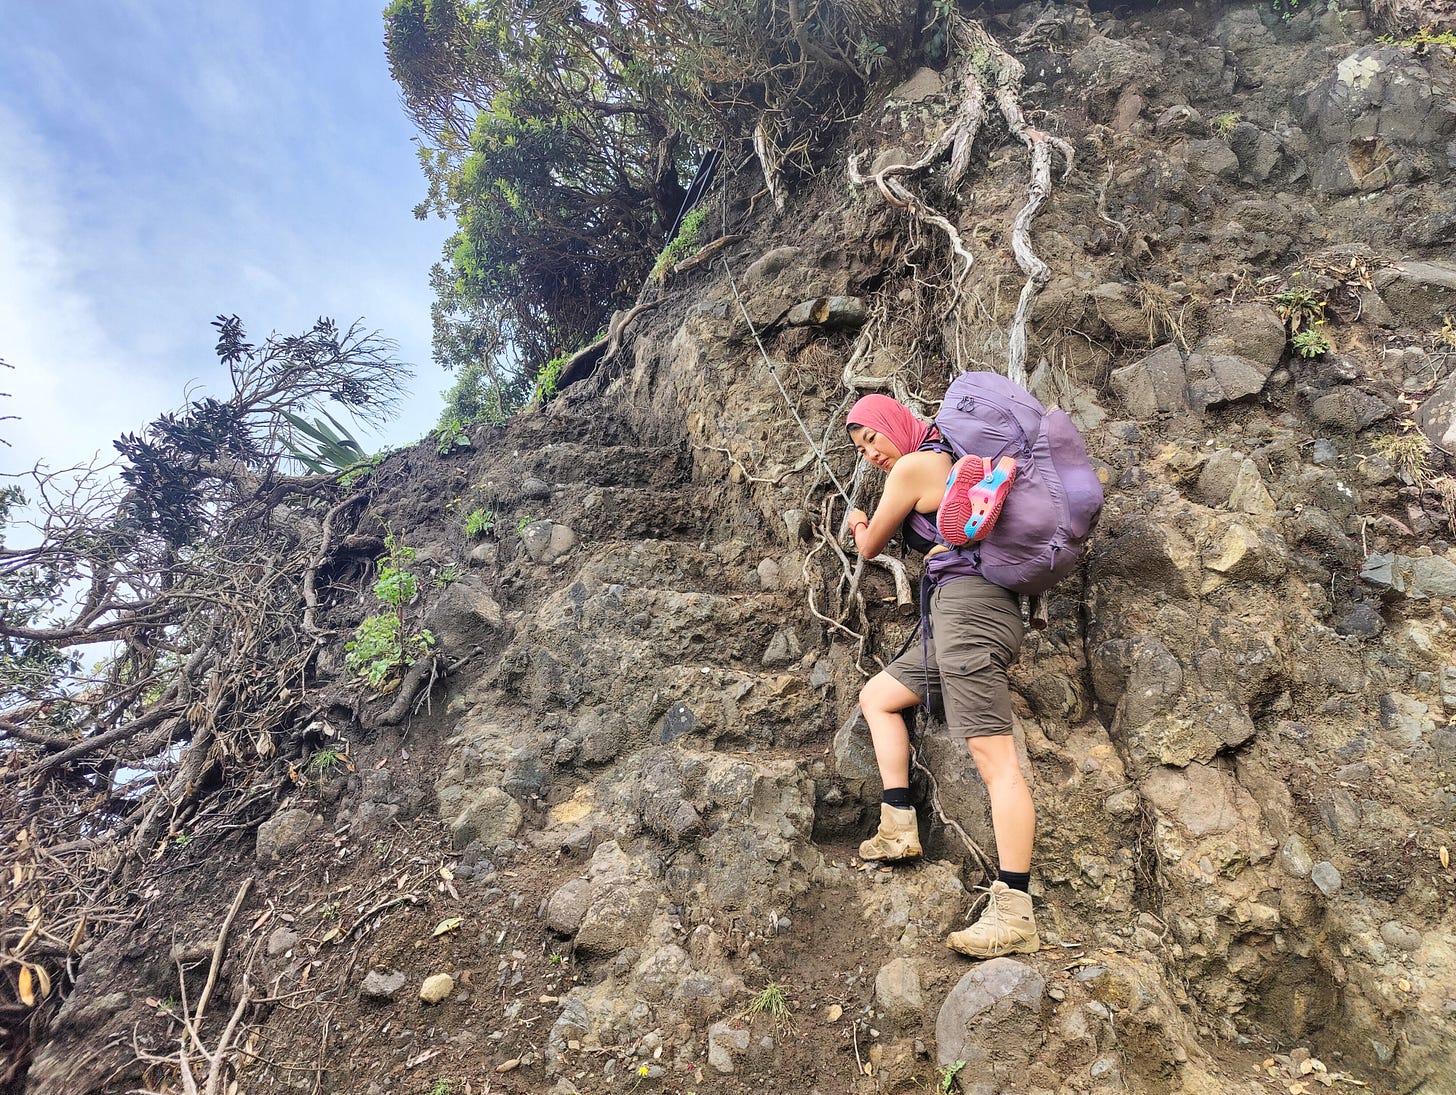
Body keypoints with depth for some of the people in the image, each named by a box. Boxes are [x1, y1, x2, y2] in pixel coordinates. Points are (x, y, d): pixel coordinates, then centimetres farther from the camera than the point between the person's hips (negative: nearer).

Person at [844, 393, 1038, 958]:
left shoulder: (912, 467, -3)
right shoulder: (945, 462, 24)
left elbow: (870, 548, 7)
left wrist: (859, 527, 27)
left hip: (967, 604, -11)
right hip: (957, 614, 11)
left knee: (993, 755, -15)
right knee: (877, 695, 17)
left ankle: (1013, 914, -17)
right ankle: (900, 826, 11)